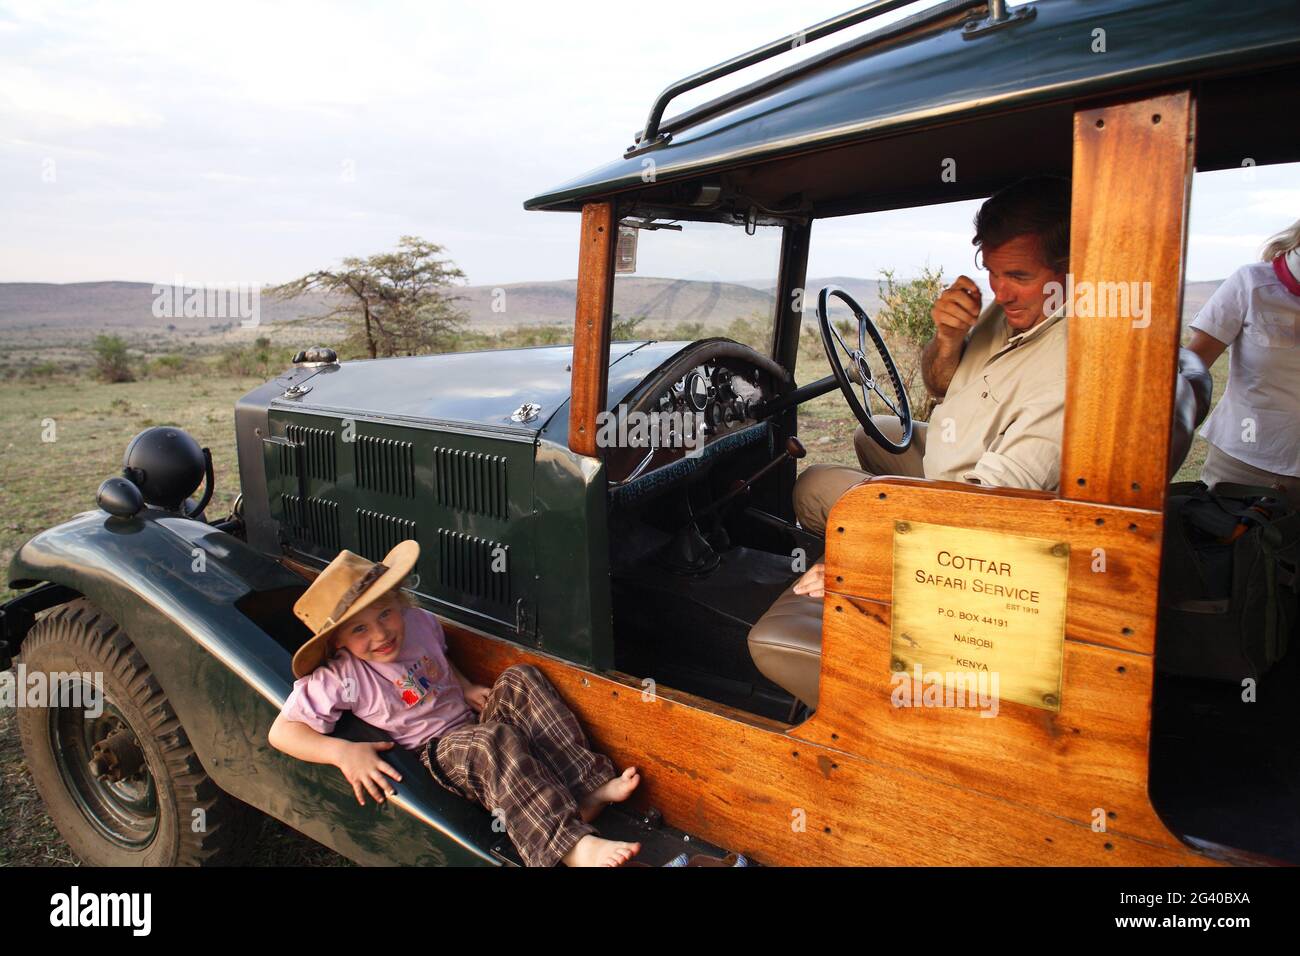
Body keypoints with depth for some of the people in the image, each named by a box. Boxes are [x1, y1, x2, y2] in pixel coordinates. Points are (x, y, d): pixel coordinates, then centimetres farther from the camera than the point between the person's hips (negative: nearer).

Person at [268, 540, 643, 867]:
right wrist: (344, 751, -29)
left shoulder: (419, 620, -1)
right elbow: (281, 731, -16)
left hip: (475, 722, 6)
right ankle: (572, 845, -47)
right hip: (439, 751, -6)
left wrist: (465, 686, 3)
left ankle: (587, 789, -25)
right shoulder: (340, 678, -16)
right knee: (499, 740, -36)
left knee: (520, 678, -19)